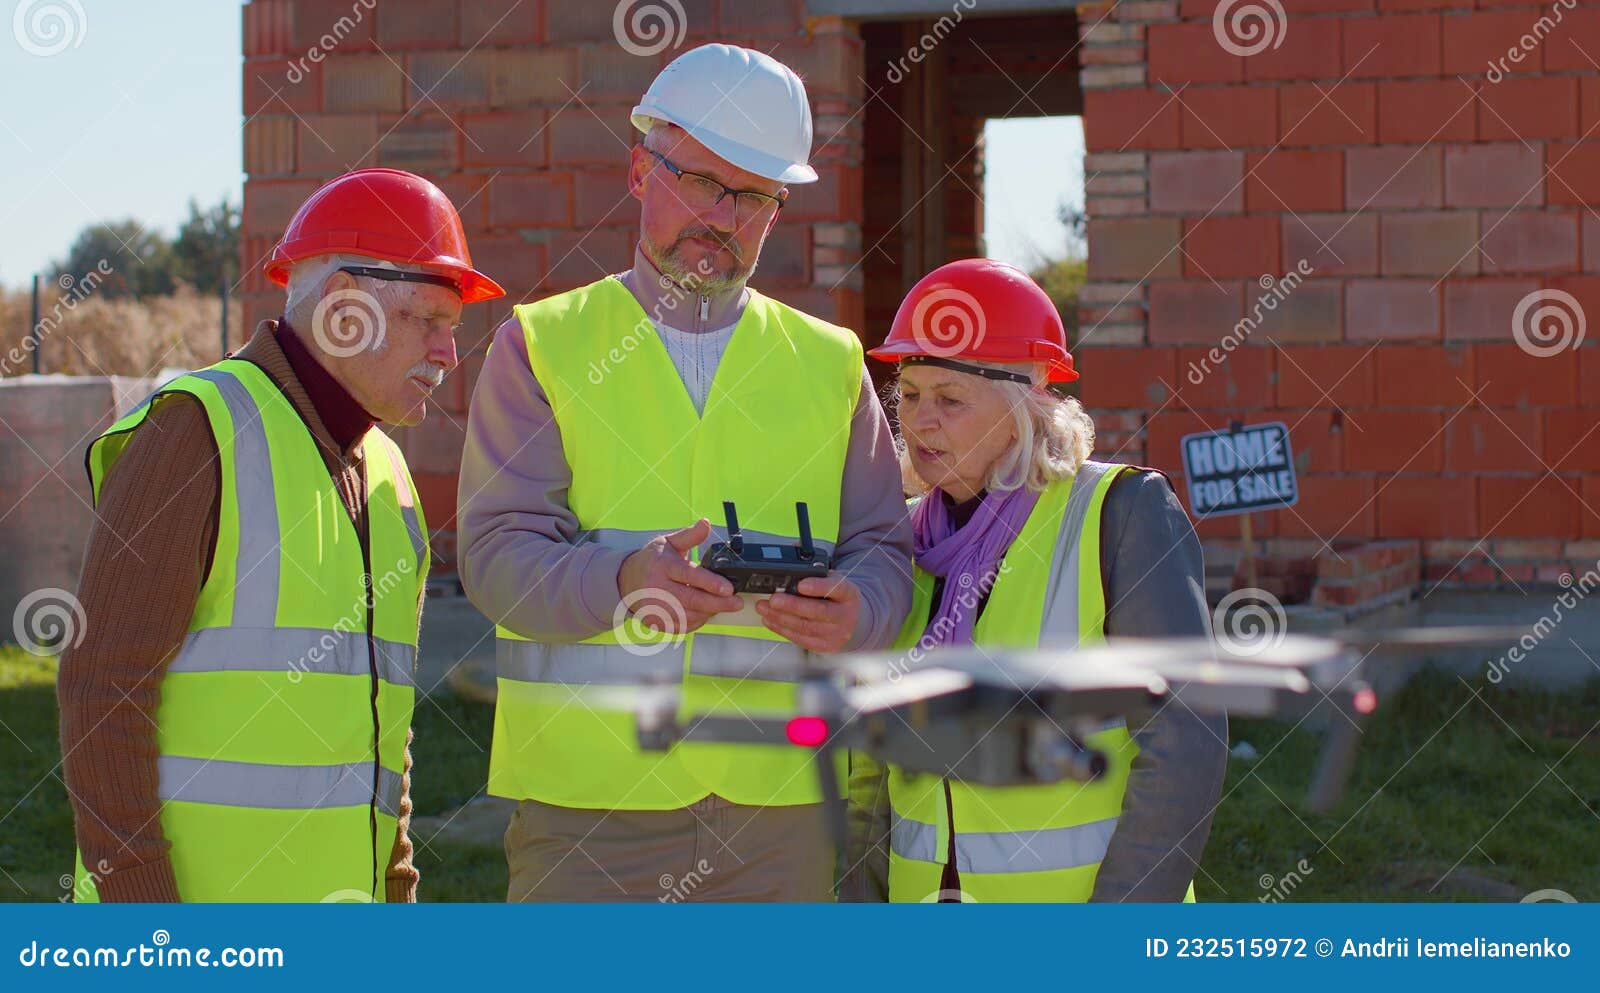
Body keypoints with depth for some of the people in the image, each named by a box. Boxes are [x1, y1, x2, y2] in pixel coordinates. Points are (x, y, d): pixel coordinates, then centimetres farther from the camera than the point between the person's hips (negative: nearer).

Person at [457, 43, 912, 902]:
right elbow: (497, 554, -4)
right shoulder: (538, 347, 7)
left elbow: (884, 552, 11)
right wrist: (622, 580, -25)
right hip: (587, 799, -2)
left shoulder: (830, 363, 15)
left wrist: (853, 611, -14)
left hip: (778, 800, 3)